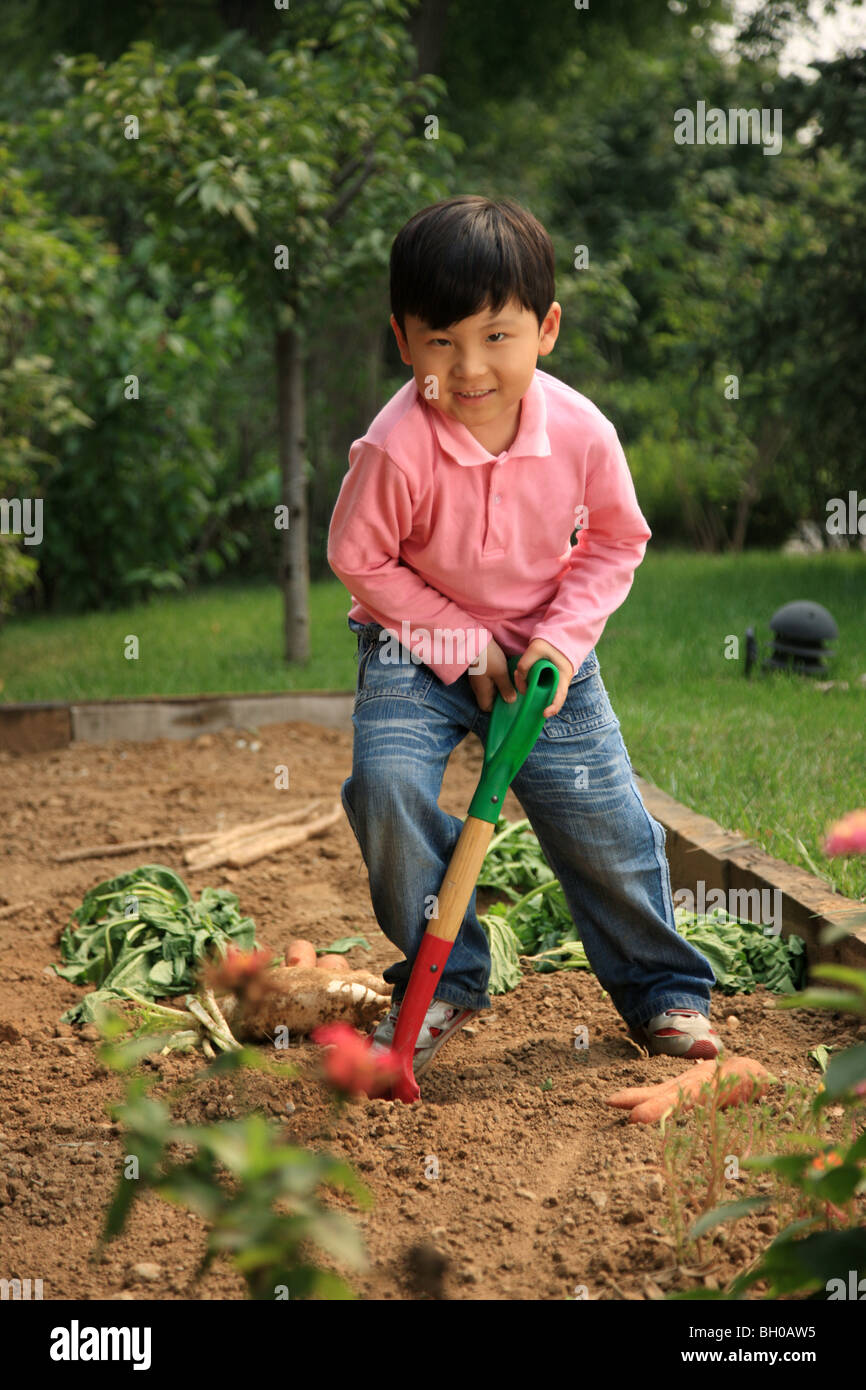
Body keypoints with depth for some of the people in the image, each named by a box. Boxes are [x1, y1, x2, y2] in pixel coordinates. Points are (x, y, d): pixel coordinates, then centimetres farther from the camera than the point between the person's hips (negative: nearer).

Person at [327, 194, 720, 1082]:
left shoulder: (582, 432, -18)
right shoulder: (397, 446, -26)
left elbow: (614, 543, -2)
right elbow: (358, 557, -13)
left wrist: (561, 640, -15)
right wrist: (464, 646, -15)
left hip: (543, 648, 2)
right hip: (419, 646, -1)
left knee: (601, 819, 0)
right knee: (386, 783, -24)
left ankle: (660, 984, 25)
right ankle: (444, 980, -2)